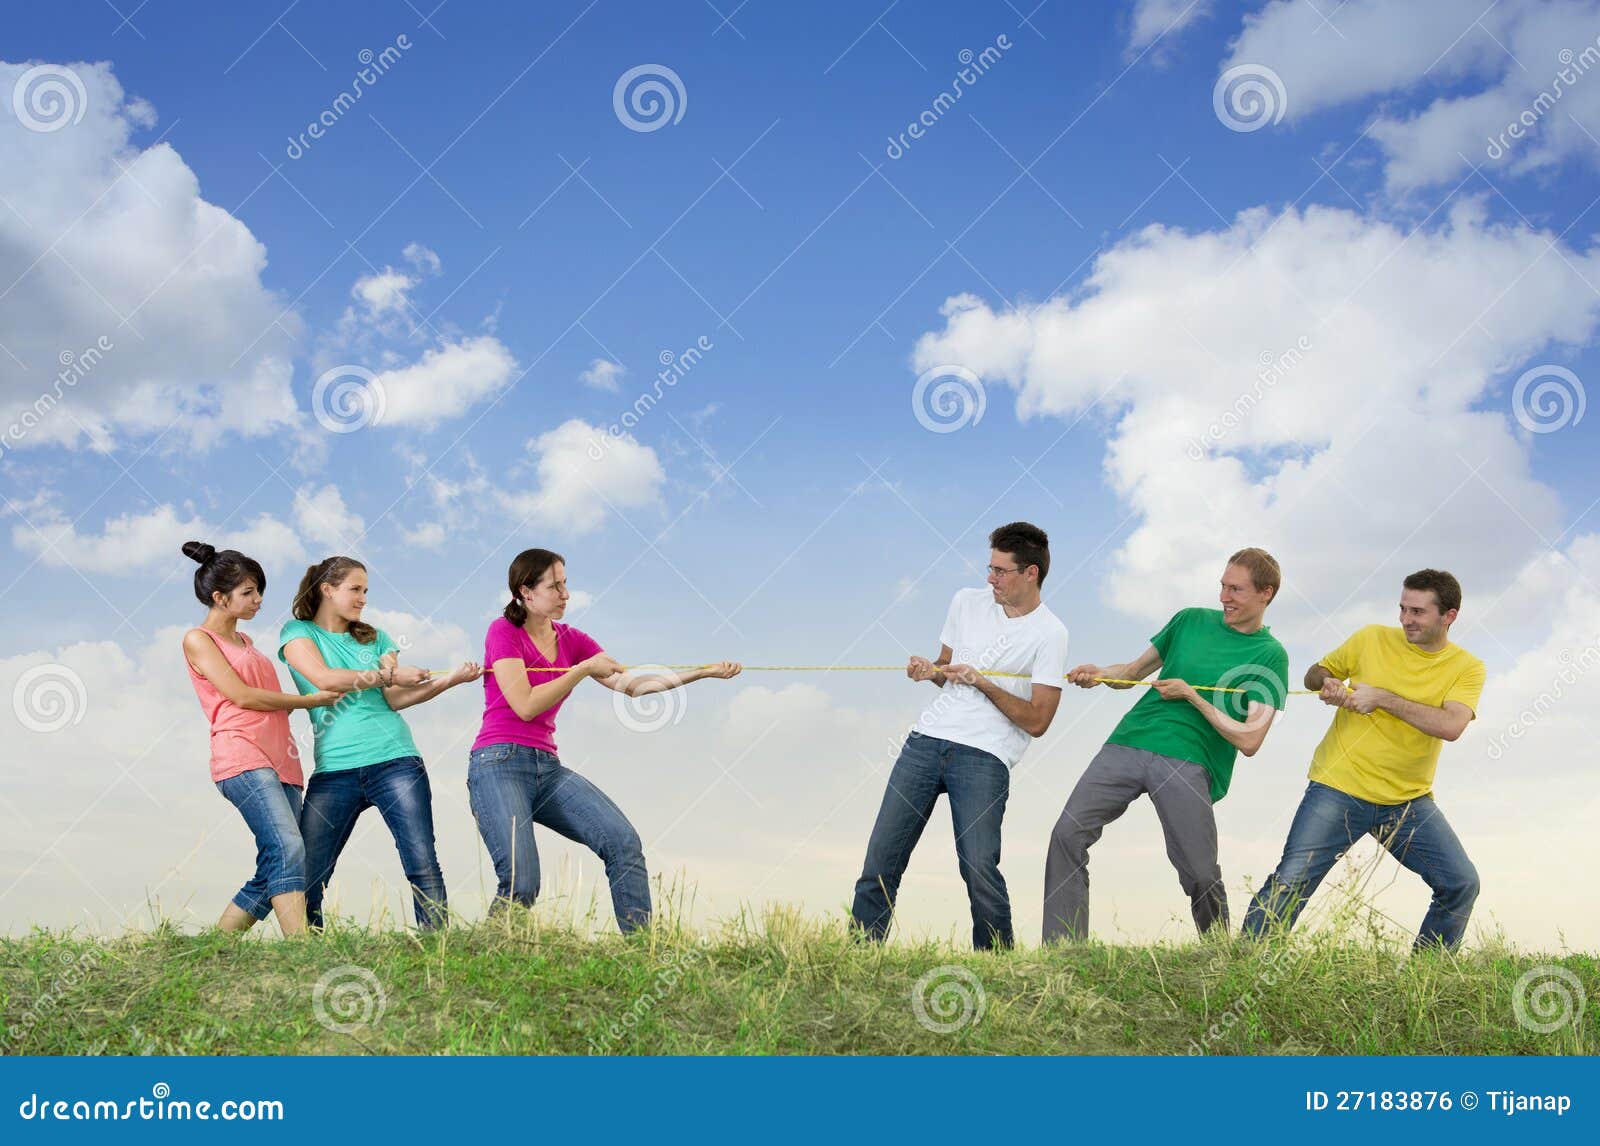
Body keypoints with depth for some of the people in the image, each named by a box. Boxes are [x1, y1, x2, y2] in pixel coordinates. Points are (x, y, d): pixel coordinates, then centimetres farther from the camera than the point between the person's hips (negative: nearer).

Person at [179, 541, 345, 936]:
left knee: (272, 876, 0)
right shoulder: (198, 639, 5)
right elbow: (241, 696, -5)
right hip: (242, 757, -8)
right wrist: (308, 700, 2)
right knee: (287, 848, -26)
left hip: (281, 761, 8)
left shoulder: (246, 642, 27)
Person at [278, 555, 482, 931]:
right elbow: (324, 678, -10)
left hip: (394, 761, 2)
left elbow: (395, 699, 7)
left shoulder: (374, 638, 18)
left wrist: (450, 680, -5)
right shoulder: (298, 632, 9)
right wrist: (389, 674, -7)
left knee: (424, 866, -7)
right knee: (305, 878, -4)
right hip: (334, 770, -2)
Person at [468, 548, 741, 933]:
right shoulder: (503, 631, -2)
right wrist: (584, 669, -9)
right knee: (521, 883, -21)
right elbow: (525, 706, -12)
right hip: (499, 765, -6)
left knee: (623, 841, -15)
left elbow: (630, 685, 7)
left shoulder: (571, 640, 15)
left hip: (548, 767, 6)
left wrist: (703, 672, -1)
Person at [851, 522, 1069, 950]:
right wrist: (929, 670, 2)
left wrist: (983, 682, -12)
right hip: (926, 739, 5)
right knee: (881, 859, -1)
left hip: (985, 758, -5)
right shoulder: (967, 602, 12)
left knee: (979, 870, -17)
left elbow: (1036, 721, -6)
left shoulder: (1048, 634, -4)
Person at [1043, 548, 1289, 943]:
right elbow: (1133, 671, 26)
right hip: (1128, 744, 4)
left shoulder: (1270, 656, 5)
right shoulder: (1191, 621, 17)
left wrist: (1191, 695, -6)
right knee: (1068, 833, -13)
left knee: (1201, 874, -11)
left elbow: (1248, 740, -4)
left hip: (1189, 763, -3)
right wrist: (1099, 673, 4)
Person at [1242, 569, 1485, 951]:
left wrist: (1382, 698, -21)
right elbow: (1314, 673, 14)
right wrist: (1326, 683, -10)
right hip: (1339, 789, -1)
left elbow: (1451, 726, -19)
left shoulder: (1467, 668, -1)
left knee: (1462, 884, -5)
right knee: (1290, 882, -12)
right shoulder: (1372, 639, 2)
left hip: (1408, 801, 1)